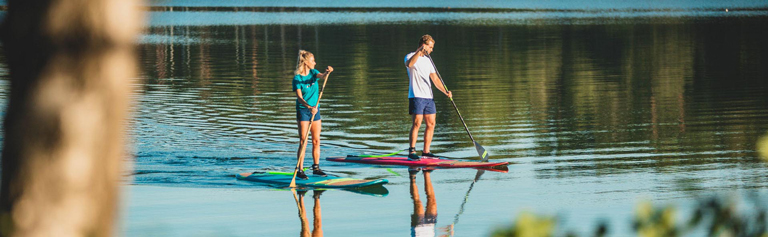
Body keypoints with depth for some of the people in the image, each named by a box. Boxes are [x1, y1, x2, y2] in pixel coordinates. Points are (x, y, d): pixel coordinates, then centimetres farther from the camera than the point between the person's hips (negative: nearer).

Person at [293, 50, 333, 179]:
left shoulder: (313, 72, 5)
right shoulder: (297, 78, -12)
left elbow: (322, 77, -16)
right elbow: (299, 97, -20)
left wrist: (328, 72, -39)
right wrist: (309, 107, -36)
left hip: (315, 110, 6)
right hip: (303, 110, -6)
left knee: (316, 141, 7)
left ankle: (316, 167, 17)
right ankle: (300, 170, -5)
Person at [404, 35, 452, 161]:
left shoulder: (427, 61, 19)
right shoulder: (411, 57, -3)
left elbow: (435, 79, 18)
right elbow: (409, 64, -28)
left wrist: (445, 91, 4)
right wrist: (419, 51, -36)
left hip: (428, 97, 8)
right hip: (416, 96, -8)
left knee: (431, 124, 5)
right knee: (417, 123, -13)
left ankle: (426, 151, 12)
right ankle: (411, 152, -10)